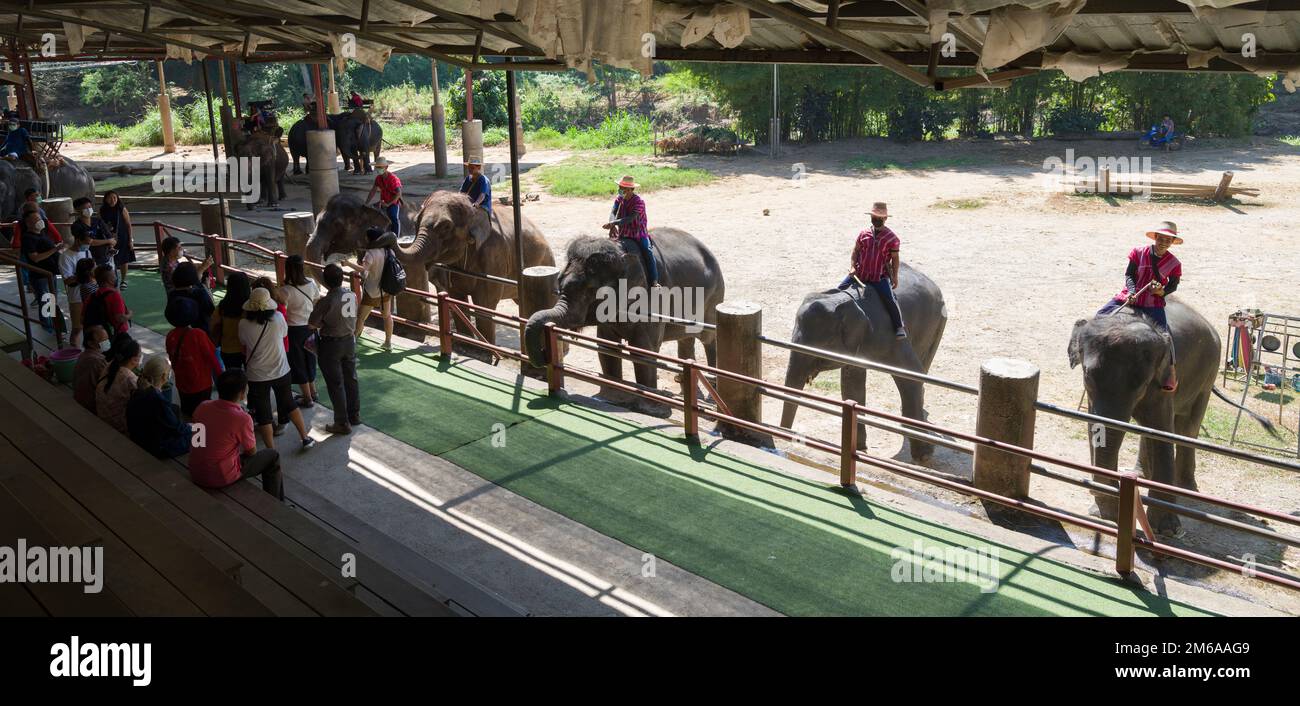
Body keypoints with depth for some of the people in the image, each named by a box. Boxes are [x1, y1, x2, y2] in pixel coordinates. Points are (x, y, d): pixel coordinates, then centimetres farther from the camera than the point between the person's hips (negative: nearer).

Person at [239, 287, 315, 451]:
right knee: (289, 404, 22)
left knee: (263, 414, 9)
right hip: (281, 371, 2)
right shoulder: (278, 318, -18)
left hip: (257, 375, -2)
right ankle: (305, 438, 28)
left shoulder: (244, 325, -19)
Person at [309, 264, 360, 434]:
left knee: (335, 384, 4)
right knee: (351, 379, 19)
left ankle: (342, 423, 9)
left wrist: (323, 323, 3)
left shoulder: (326, 301, -23)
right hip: (349, 340, 6)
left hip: (331, 345, -6)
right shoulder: (352, 295, -4)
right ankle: (354, 415, 31)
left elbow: (312, 324, -17)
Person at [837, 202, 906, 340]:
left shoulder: (891, 238, -1)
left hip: (880, 277, -4)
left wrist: (895, 277, -2)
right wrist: (853, 267, -3)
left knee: (889, 298, -21)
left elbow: (895, 258, 3)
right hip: (859, 274, 4)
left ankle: (899, 326, -6)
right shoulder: (864, 234, 7)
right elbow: (855, 252, 13)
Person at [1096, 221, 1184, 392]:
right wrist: (1132, 292, -17)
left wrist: (1162, 291, -15)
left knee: (1163, 333, -21)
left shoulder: (1173, 263, 0)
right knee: (1100, 316, -9)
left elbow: (1173, 285, 6)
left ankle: (1172, 372, -12)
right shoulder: (1139, 253, -1)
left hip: (1153, 303, -2)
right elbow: (1129, 275, -1)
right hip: (1130, 297, 2)